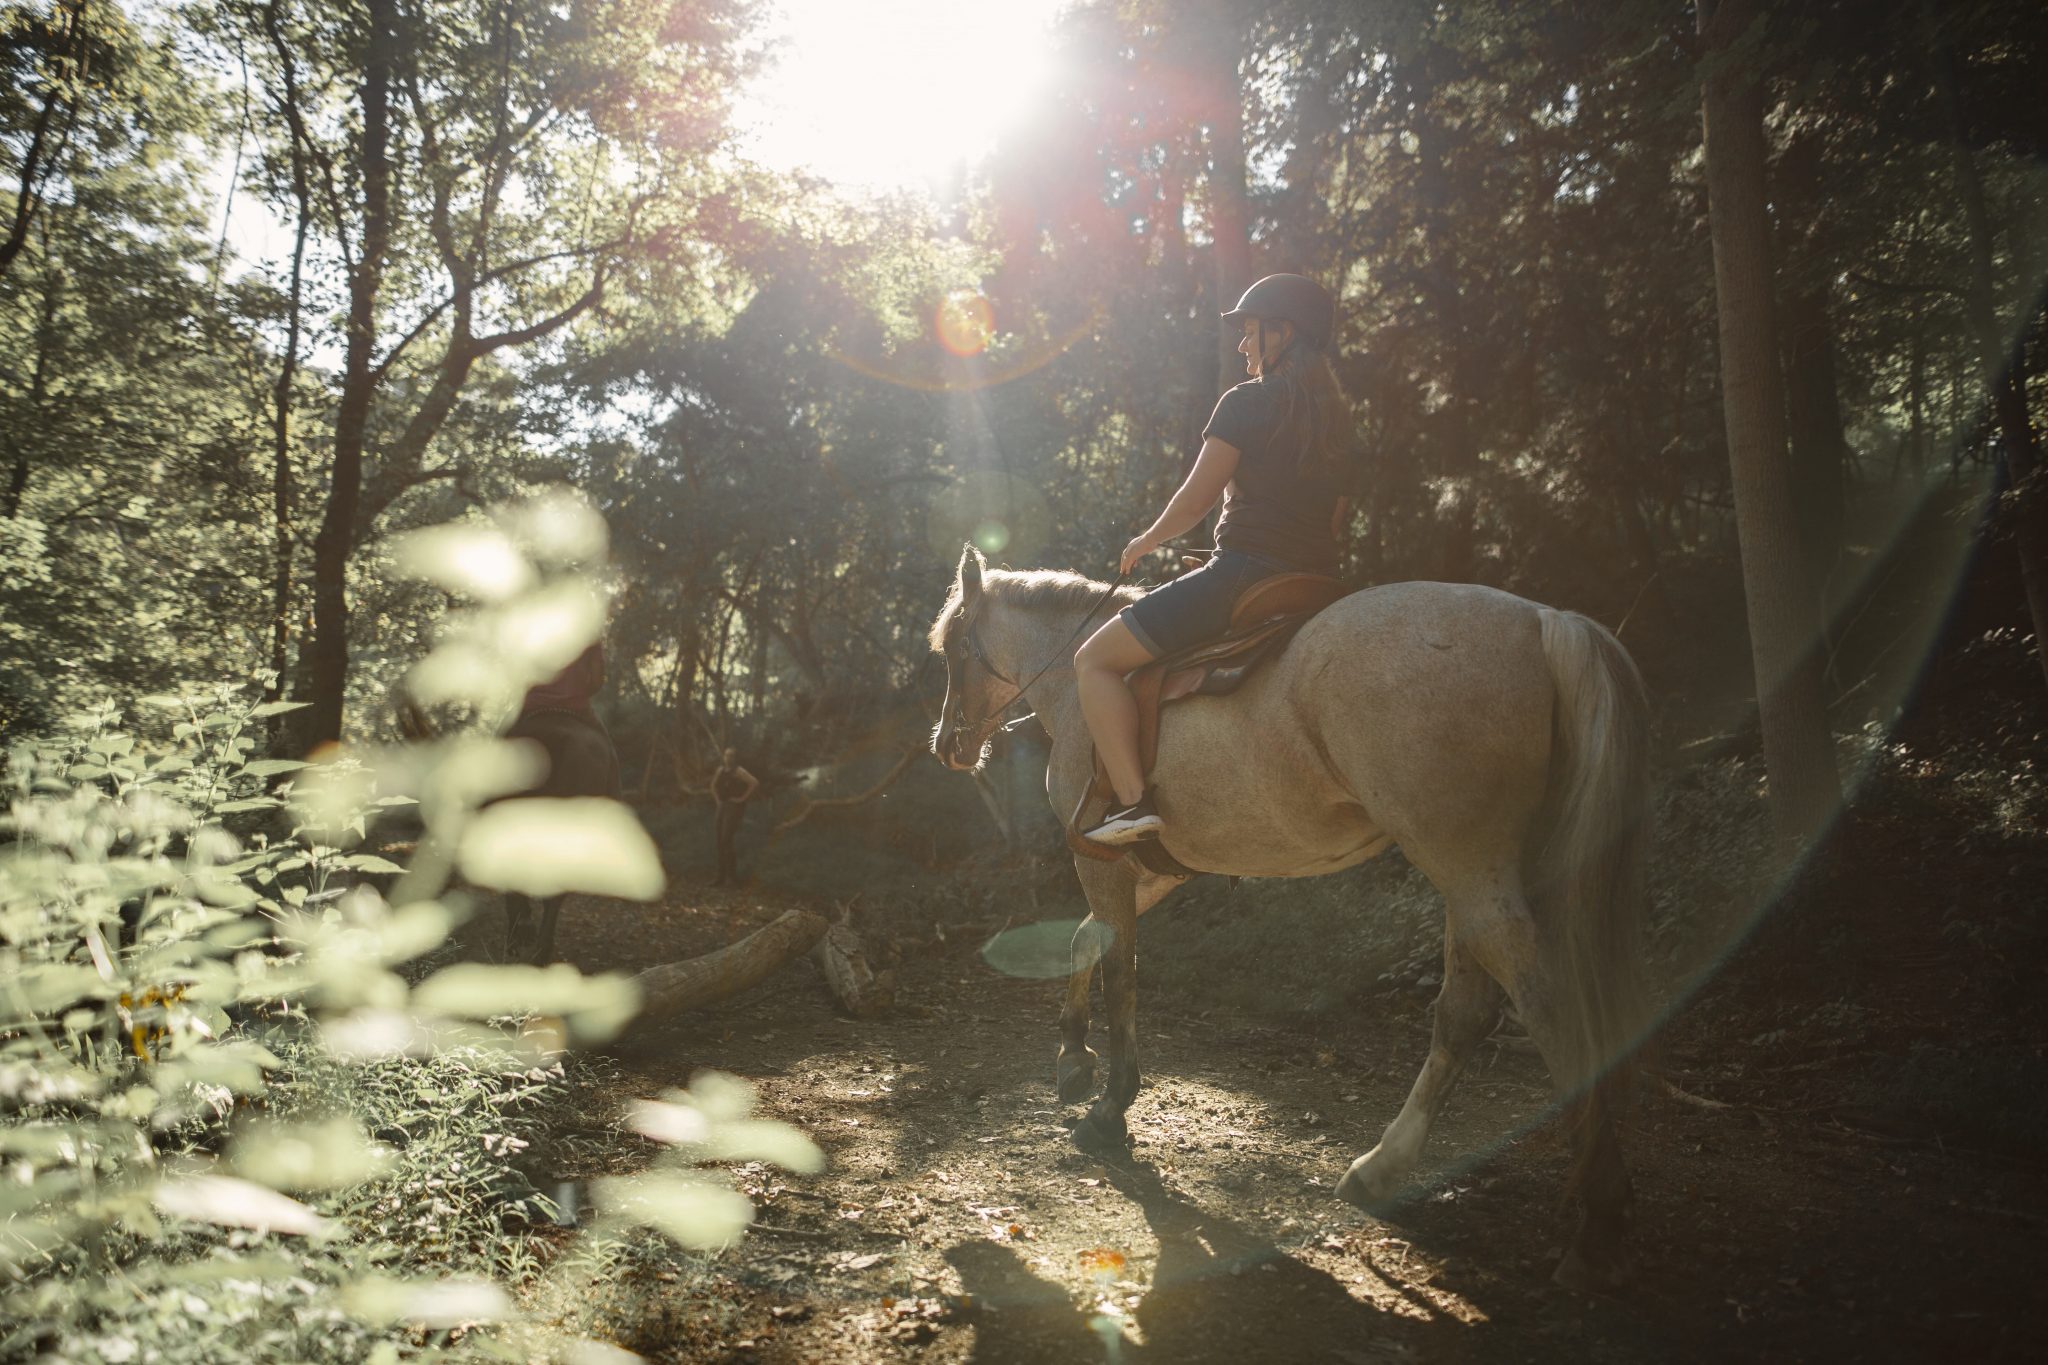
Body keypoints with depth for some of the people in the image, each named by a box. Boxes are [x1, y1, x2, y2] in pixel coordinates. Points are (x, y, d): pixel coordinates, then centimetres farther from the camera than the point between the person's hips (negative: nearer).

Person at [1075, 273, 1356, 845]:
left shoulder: (1246, 402, -7)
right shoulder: (1339, 417, 15)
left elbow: (1195, 500, -6)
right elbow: (1337, 516, 19)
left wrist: (1144, 542, 11)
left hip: (1241, 575, -9)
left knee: (1095, 660, -3)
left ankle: (1134, 800, -18)